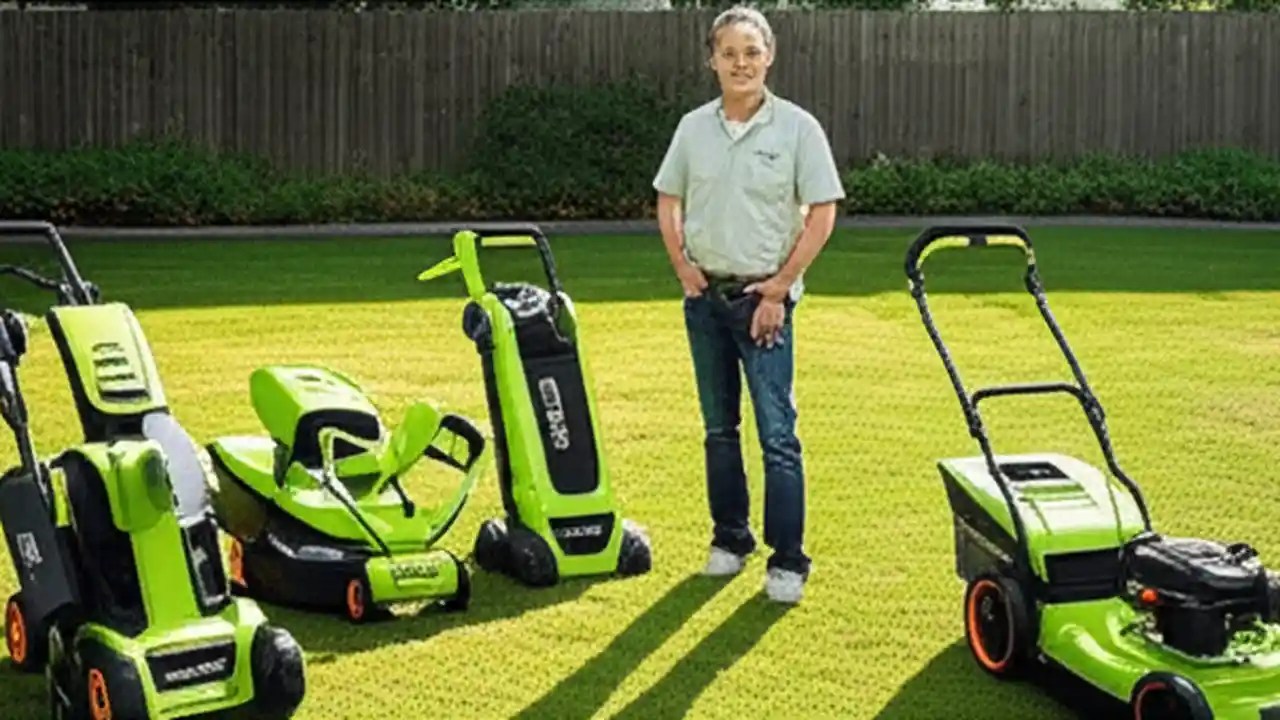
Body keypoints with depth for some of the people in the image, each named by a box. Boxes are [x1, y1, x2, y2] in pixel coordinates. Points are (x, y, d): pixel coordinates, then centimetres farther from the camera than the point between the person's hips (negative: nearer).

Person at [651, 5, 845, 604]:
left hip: (764, 299, -4)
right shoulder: (693, 128, 5)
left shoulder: (797, 128, -7)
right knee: (719, 429, 13)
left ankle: (788, 560, 1)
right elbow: (668, 202, 14)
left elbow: (822, 215, -7)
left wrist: (779, 287, -10)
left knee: (777, 434, -5)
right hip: (705, 296, 4)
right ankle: (730, 538, 26)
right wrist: (684, 269, 2)